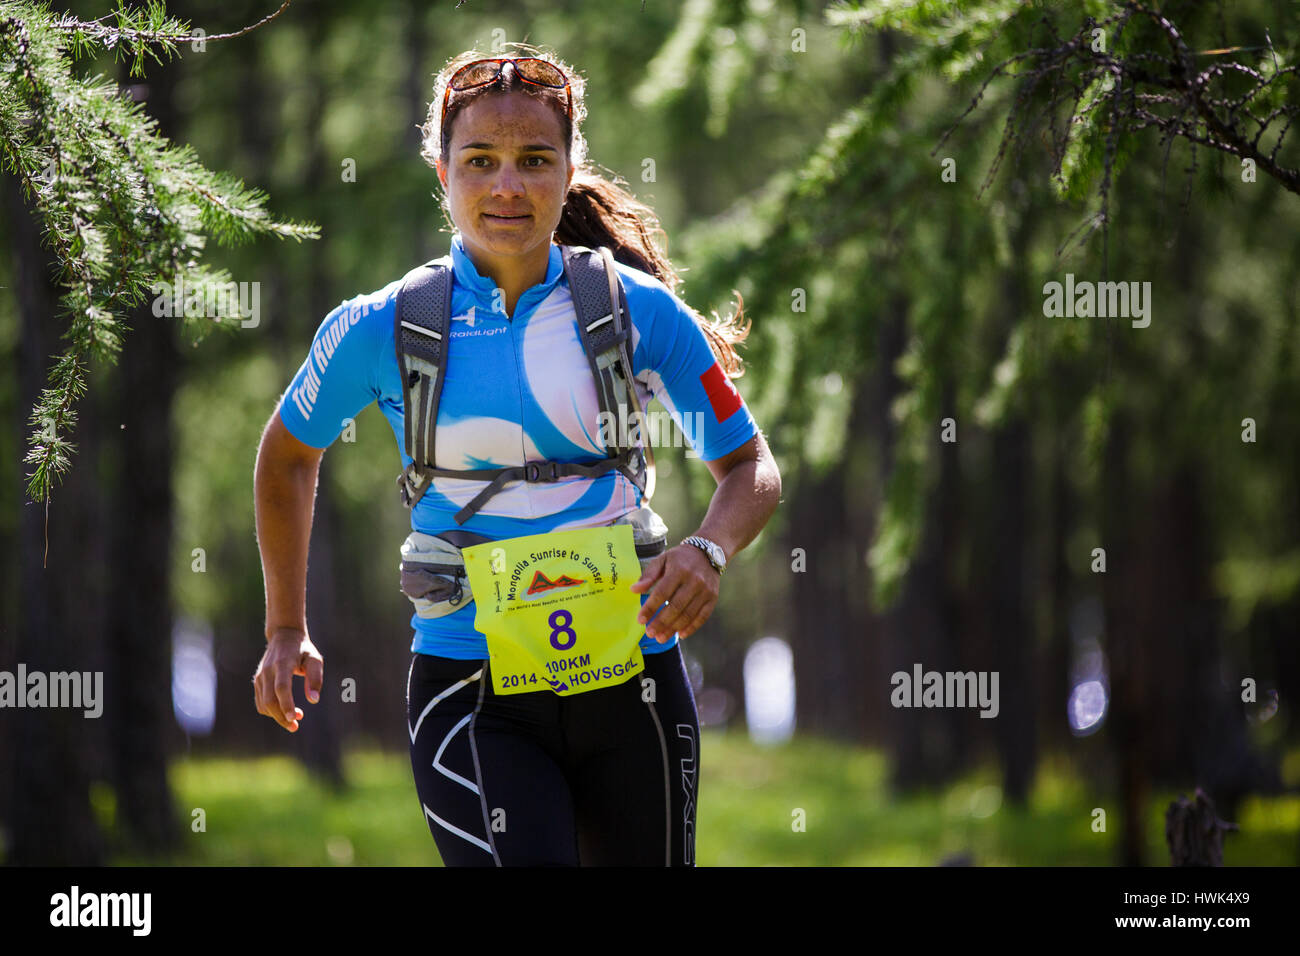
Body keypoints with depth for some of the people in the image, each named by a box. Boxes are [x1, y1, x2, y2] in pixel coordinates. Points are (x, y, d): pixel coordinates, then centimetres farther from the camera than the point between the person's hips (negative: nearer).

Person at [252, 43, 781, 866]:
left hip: (630, 682, 2)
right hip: (470, 695, -2)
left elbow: (751, 468, 8)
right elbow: (290, 456, 18)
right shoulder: (378, 330, -1)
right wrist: (287, 631, 19)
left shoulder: (640, 312, -1)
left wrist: (708, 552, -13)